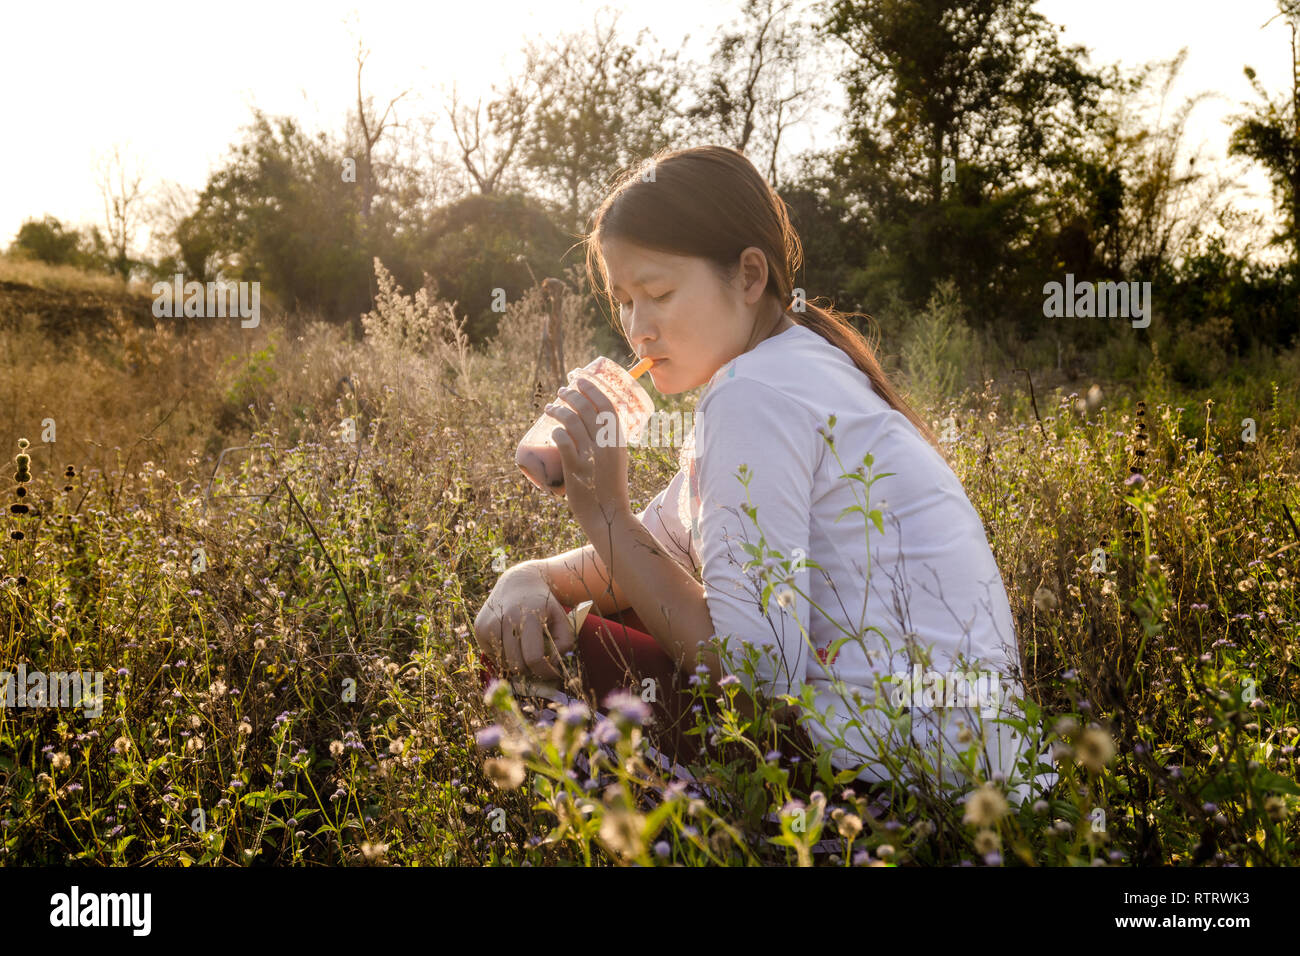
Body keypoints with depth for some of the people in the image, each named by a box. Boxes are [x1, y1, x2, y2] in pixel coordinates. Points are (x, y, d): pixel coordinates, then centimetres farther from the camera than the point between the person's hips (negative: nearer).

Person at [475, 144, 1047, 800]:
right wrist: (532, 577, -2)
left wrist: (604, 512, -15)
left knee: (545, 656, -6)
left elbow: (755, 669, -23)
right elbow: (661, 545, 18)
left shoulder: (756, 395, -18)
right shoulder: (800, 367, 13)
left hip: (896, 756, -10)